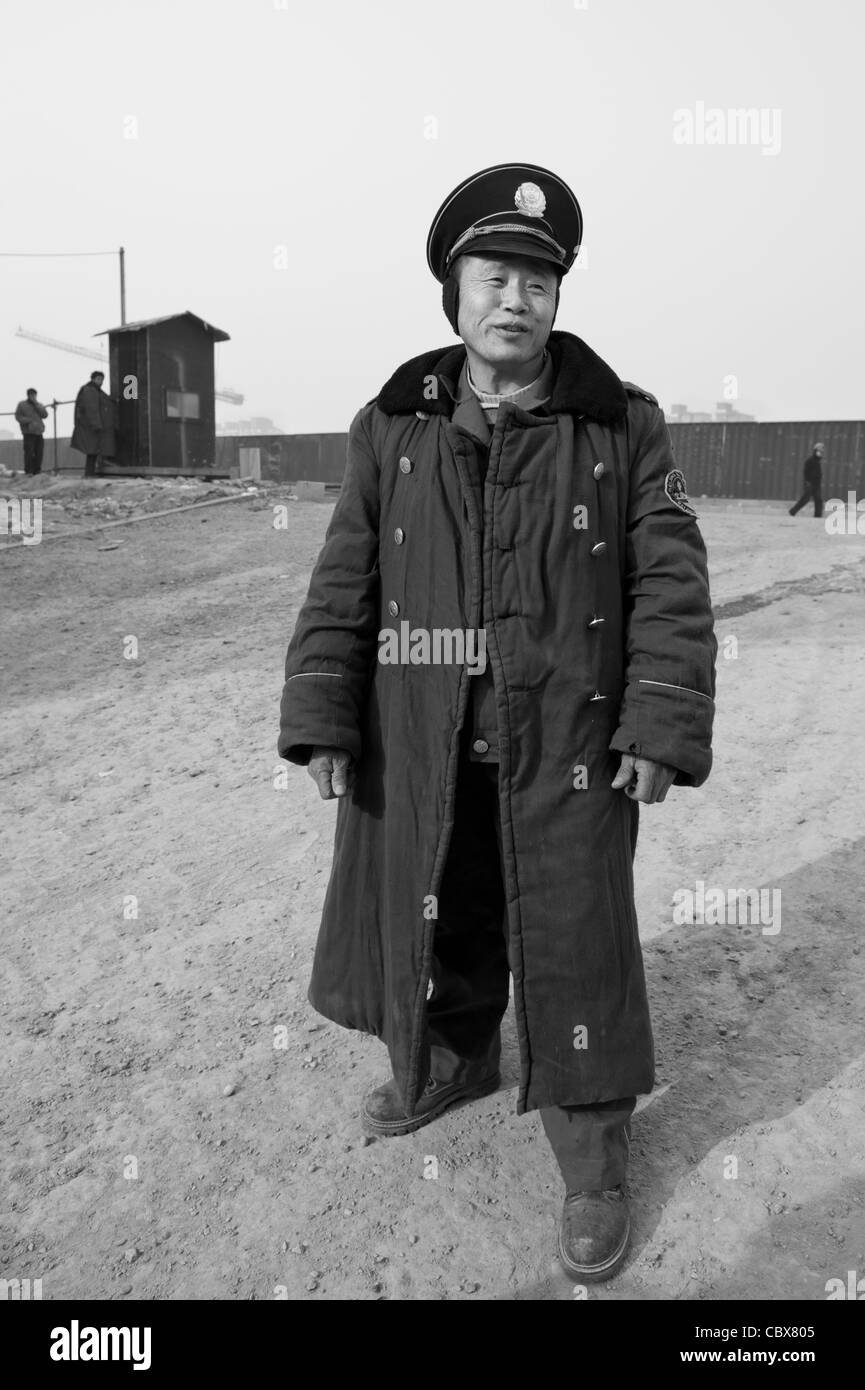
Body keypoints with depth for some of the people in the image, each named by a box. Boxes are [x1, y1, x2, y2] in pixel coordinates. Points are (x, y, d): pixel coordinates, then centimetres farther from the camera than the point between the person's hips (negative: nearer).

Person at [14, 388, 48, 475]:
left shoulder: (39, 405, 15)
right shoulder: (21, 404, 5)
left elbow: (45, 415, 1)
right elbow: (18, 417, -1)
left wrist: (36, 404, -6)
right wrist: (30, 421, -13)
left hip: (39, 433, 4)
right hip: (28, 433, -4)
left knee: (39, 453, 0)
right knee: (29, 453, -10)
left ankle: (37, 471, 8)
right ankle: (28, 472, -7)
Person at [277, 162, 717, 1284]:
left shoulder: (622, 425, -2)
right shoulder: (392, 431, 3)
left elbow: (671, 585, -4)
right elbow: (343, 586, 3)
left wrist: (663, 728, -12)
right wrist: (321, 721, -3)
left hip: (568, 748, -2)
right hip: (420, 745, 3)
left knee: (573, 947, 6)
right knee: (438, 918, 19)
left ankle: (593, 1160, 27)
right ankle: (450, 1062, 48)